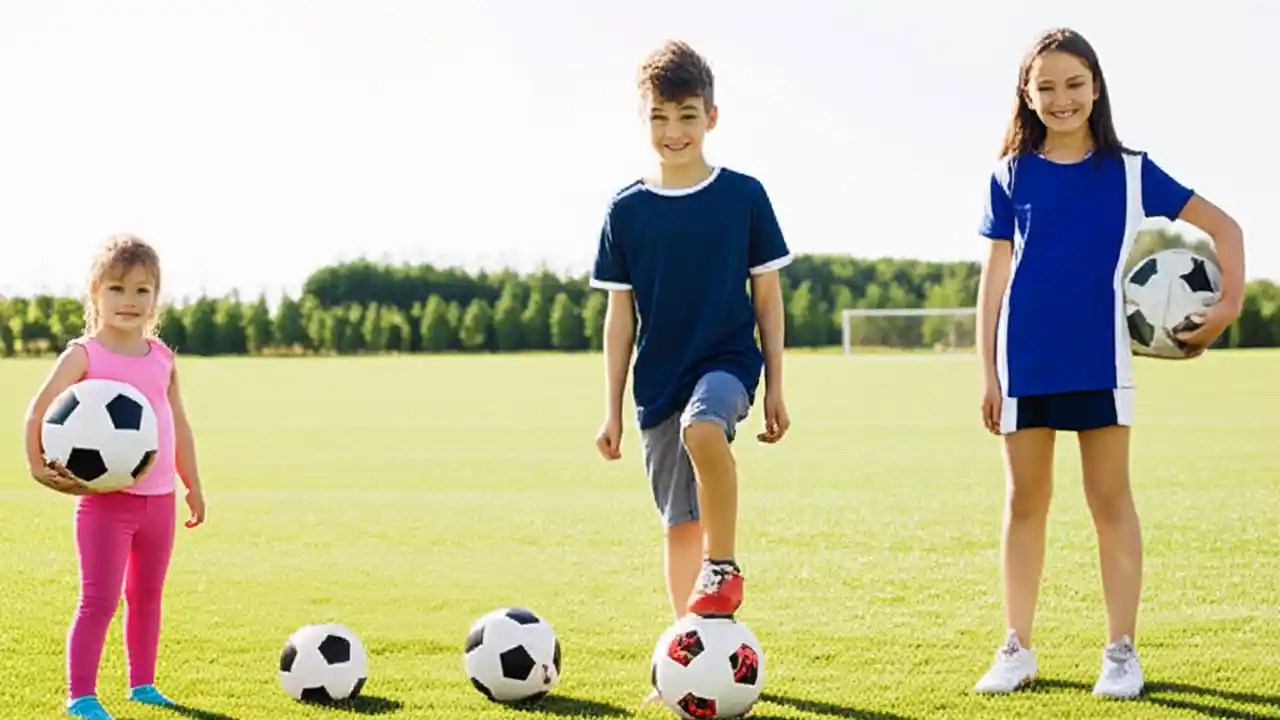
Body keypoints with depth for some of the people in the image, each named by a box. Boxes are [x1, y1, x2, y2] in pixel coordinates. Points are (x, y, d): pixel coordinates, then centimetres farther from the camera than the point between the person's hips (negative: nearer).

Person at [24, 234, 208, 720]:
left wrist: (193, 486, 19)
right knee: (98, 601, -7)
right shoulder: (83, 355, -7)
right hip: (105, 499, -5)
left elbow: (178, 424, 16)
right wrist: (38, 466, -22)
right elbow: (39, 409, -11)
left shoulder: (162, 358, 8)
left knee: (147, 597, 15)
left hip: (158, 499, 5)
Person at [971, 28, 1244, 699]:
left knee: (1110, 498, 1)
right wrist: (987, 370, 2)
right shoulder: (1011, 176, 5)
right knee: (1025, 501, 7)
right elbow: (995, 275, 6)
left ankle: (1121, 651, 9)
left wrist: (1230, 302, -7)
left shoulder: (1130, 172, 2)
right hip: (1025, 363, 1)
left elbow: (1223, 227, 5)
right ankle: (1016, 649, 16)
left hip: (1100, 361, -1)